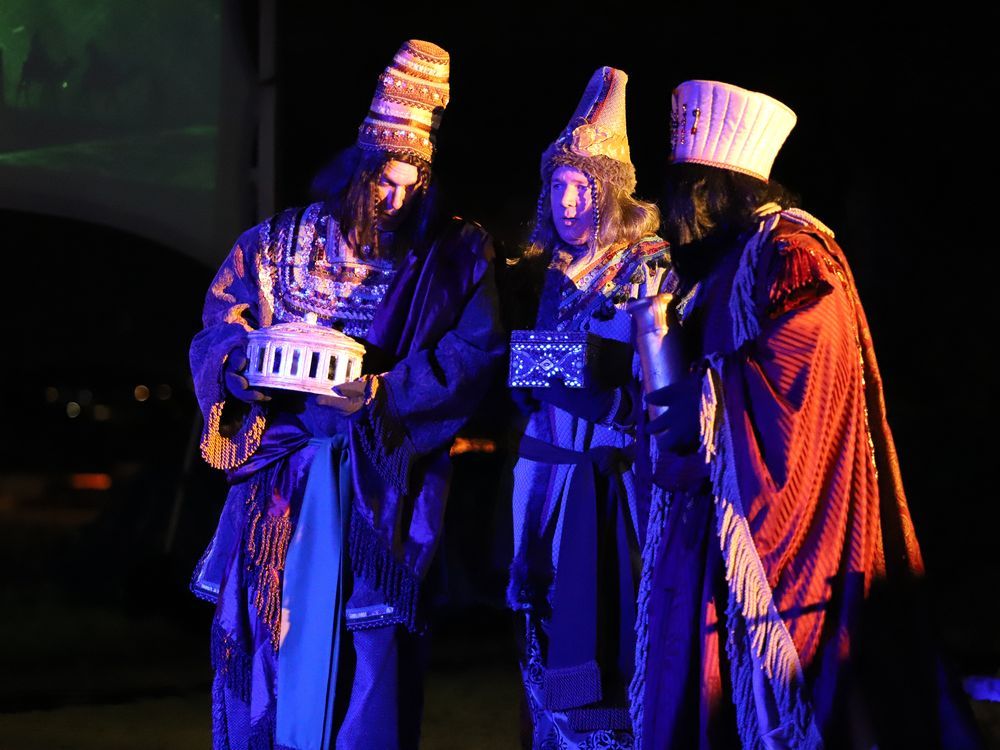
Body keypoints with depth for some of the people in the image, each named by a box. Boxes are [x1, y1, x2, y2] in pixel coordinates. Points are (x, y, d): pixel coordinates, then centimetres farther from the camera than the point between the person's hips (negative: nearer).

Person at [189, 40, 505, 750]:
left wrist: (383, 394, -19)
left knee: (368, 658, -7)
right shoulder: (279, 243, 9)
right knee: (263, 641, 3)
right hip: (281, 473, 2)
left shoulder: (457, 257, 3)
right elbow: (216, 332, 11)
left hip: (382, 487, -2)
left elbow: (473, 353, -7)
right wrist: (246, 364, -12)